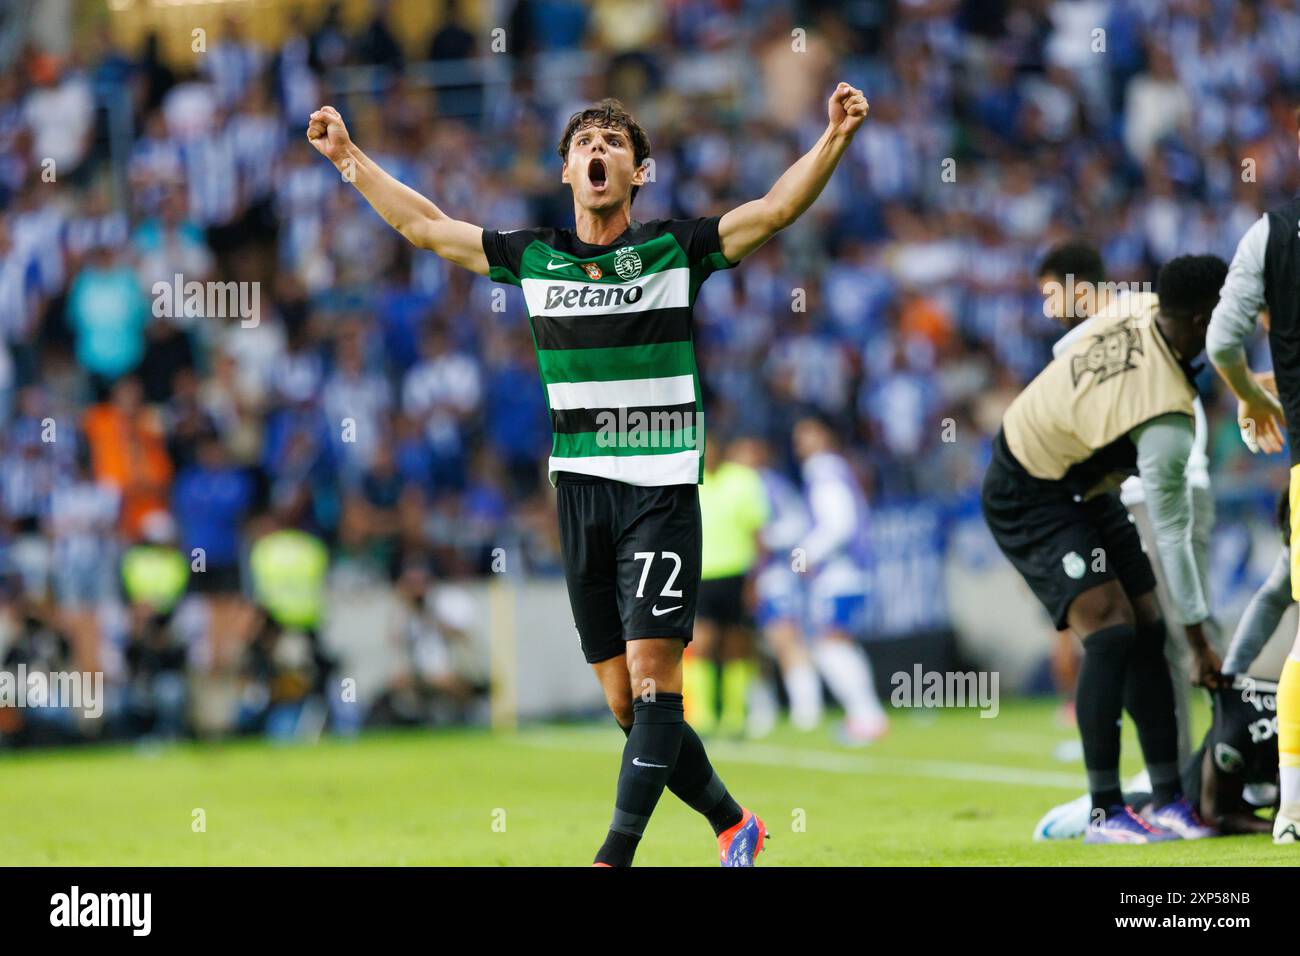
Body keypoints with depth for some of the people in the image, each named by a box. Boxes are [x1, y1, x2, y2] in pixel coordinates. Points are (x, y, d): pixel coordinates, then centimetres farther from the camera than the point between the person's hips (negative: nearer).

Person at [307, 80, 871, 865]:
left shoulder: (676, 249, 0)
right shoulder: (532, 256, 9)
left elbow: (777, 209, -9)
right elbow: (424, 224, 19)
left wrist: (835, 141, -23)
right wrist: (349, 155, 22)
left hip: (662, 490, -4)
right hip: (581, 492, 4)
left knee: (652, 673, -15)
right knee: (626, 701, 4)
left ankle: (616, 856, -20)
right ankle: (733, 824, 21)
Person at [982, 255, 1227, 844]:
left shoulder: (1135, 308, -14)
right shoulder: (1167, 424, -34)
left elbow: (1069, 351, 7)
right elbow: (1171, 534, -27)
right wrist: (1199, 641, -19)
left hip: (1078, 487, 10)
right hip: (1029, 501, -10)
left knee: (1148, 630, 4)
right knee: (1111, 628, -21)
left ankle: (1168, 800, 5)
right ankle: (1104, 812, -18)